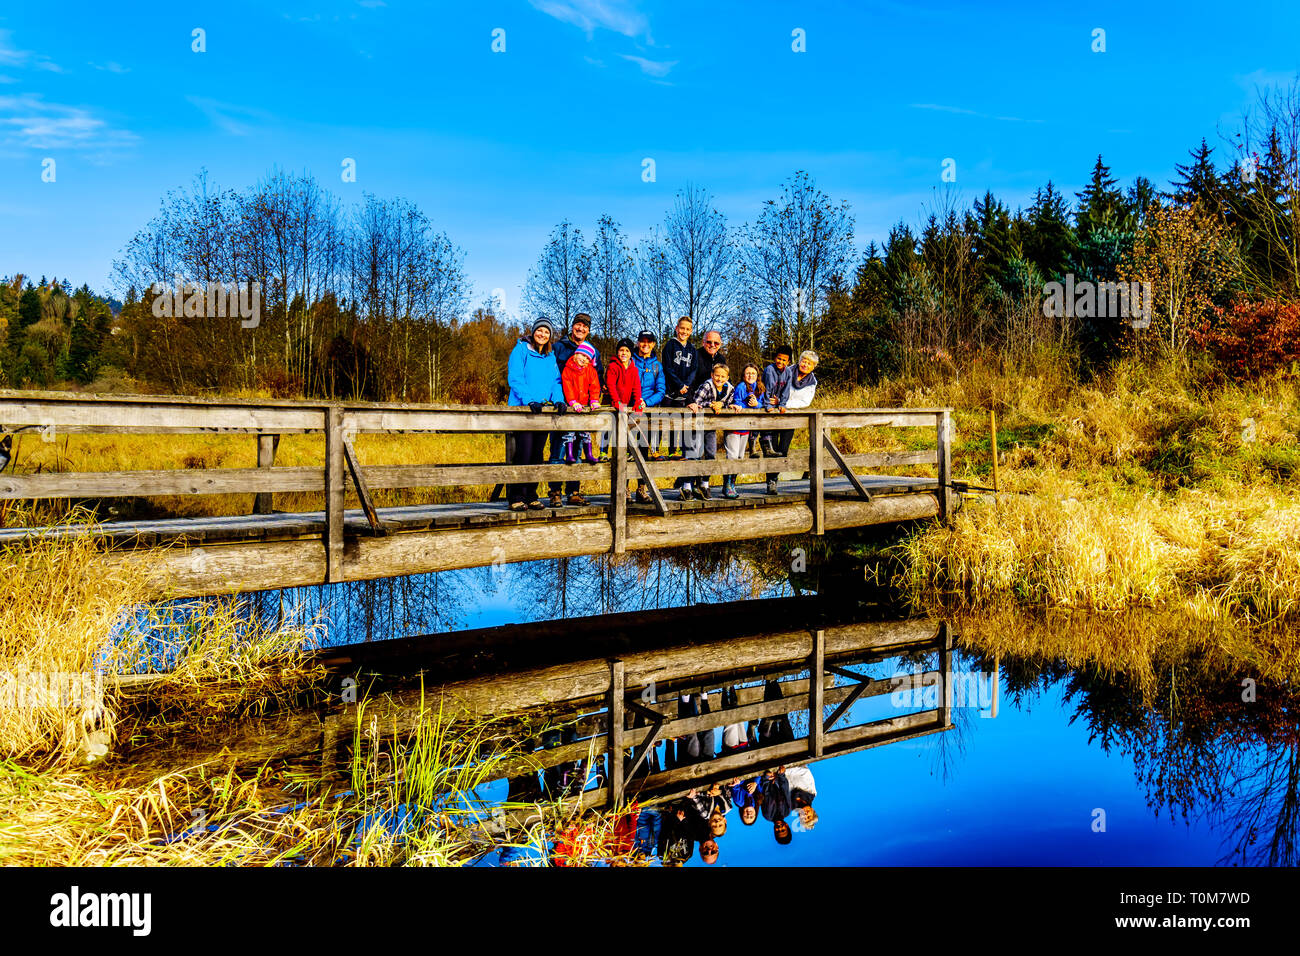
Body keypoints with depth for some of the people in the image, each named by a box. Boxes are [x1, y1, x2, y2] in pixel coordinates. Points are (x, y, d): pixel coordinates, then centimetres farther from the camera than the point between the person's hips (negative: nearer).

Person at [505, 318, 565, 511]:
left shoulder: (551, 357, 16)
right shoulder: (521, 350, -2)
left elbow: (556, 381, 16)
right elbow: (515, 378, -10)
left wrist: (558, 399, -4)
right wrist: (529, 400, -21)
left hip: (542, 411, 6)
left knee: (537, 454, 6)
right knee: (524, 453, -11)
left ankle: (531, 495, 14)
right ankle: (516, 497, -4)